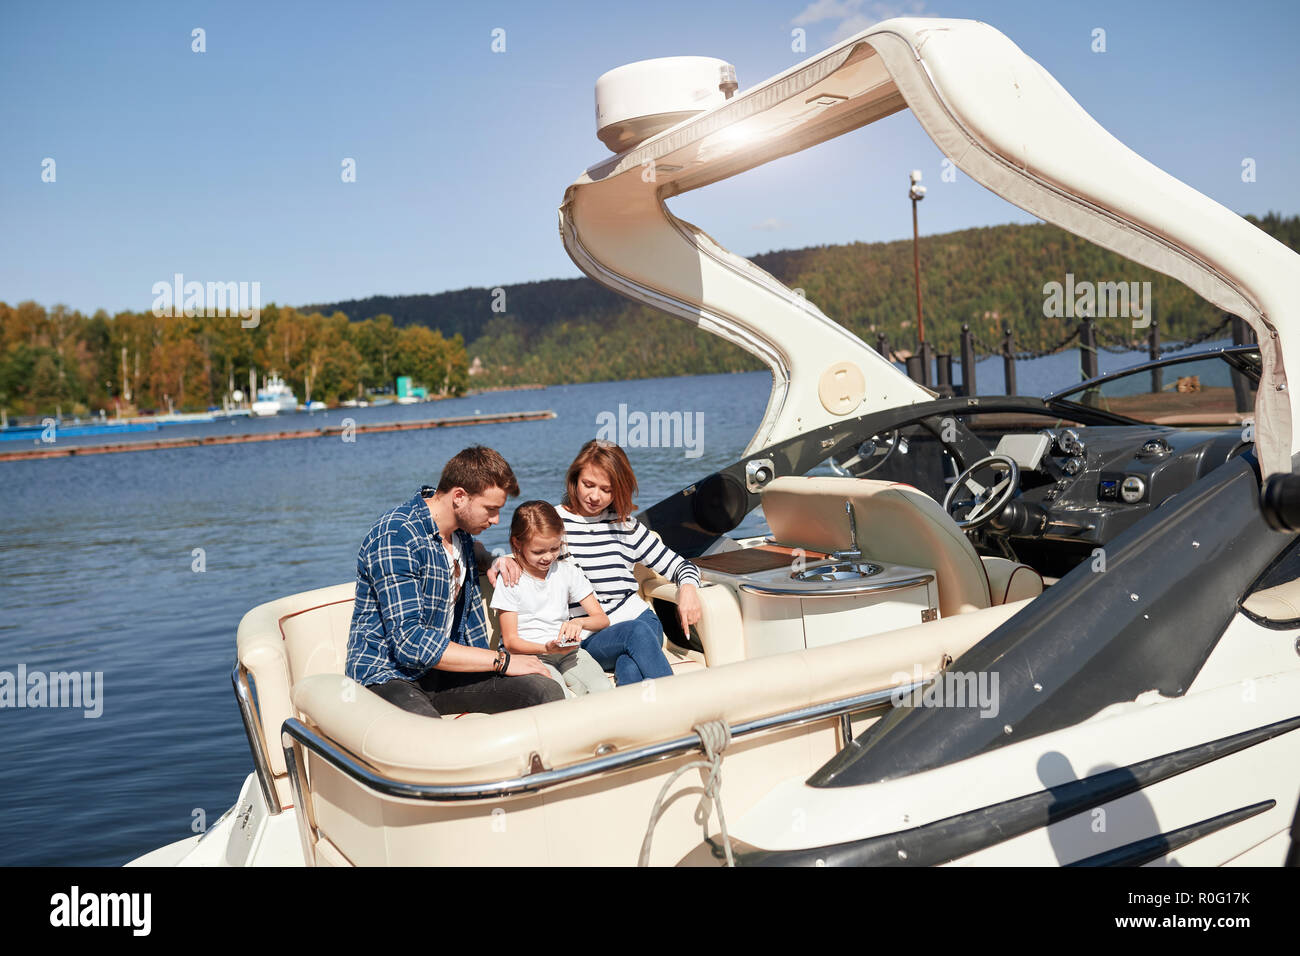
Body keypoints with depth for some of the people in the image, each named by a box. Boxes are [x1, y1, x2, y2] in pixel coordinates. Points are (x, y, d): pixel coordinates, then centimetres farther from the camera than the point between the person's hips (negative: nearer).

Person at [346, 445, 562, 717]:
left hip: (444, 668, 8)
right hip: (389, 675, -8)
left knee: (547, 691, -15)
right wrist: (501, 660, -21)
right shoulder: (395, 537, -18)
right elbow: (409, 642, -25)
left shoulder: (461, 531, 9)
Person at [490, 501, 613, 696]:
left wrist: (578, 622, -15)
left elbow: (602, 619, 8)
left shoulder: (567, 571, 10)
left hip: (567, 651, 4)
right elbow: (510, 641, -4)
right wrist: (546, 648, -23)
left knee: (603, 690, -25)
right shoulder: (509, 580, -1)